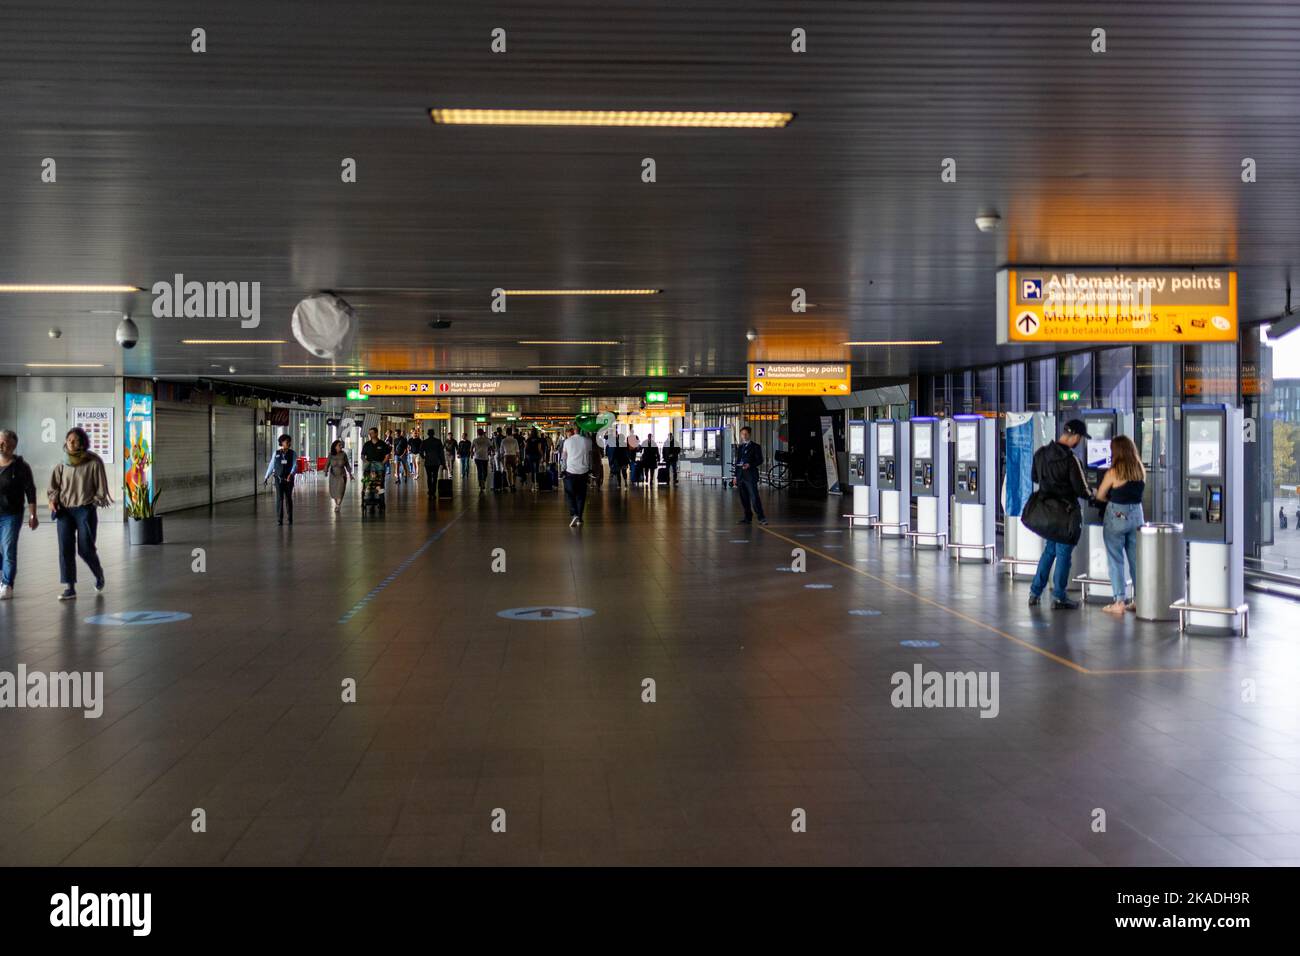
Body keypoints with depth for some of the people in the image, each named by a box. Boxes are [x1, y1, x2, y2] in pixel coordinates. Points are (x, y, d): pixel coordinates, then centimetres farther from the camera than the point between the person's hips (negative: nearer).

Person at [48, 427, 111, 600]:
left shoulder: (94, 463, -6)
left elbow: (101, 488, -2)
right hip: (64, 511, 4)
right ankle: (69, 587, 2)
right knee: (65, 549, -2)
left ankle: (98, 573, 29)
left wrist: (93, 501, -8)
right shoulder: (62, 464, 5)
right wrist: (53, 500, -3)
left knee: (85, 549, -2)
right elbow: (53, 486, 13)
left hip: (85, 511, -4)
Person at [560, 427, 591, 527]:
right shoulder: (586, 441, 0)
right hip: (583, 471, 2)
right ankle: (579, 518, 9)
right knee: (581, 495, 10)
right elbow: (590, 457, 7)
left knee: (570, 494, 6)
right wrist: (590, 469, 17)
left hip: (570, 471, -2)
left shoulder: (567, 441, -3)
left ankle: (574, 514, -14)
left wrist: (562, 470, 7)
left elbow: (563, 457, 1)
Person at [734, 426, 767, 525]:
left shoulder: (755, 446, 3)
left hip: (750, 475, -6)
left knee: (754, 497, -14)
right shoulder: (740, 448, 20)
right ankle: (747, 518, 12)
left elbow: (759, 461, -3)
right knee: (744, 498, 6)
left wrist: (750, 465, -19)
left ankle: (761, 517, -12)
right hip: (741, 476, 6)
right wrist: (736, 476, 16)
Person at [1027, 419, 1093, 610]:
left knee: (1049, 550, 20)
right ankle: (1058, 598, 10)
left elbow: (1034, 477, 14)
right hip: (1066, 511, -7)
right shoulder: (1071, 460, -21)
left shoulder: (1041, 453, 0)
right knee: (1063, 554, 4)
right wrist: (1092, 494, 5)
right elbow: (1082, 490, -16)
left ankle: (1035, 593, 21)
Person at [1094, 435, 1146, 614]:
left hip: (1116, 517, -5)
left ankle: (1119, 602, 1)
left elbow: (1100, 496, -4)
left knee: (1116, 560, 3)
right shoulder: (1141, 471, 0)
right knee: (1136, 559, 12)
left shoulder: (1113, 472, -14)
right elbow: (1137, 492, 11)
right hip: (1136, 515, 5)